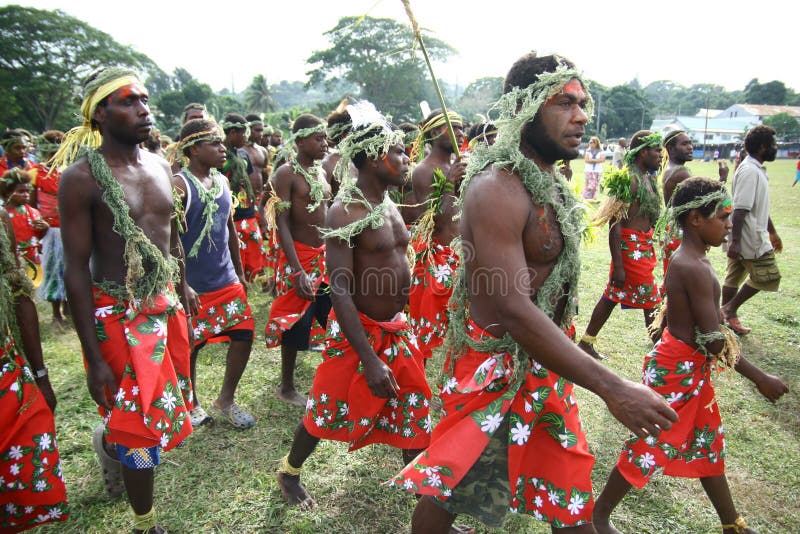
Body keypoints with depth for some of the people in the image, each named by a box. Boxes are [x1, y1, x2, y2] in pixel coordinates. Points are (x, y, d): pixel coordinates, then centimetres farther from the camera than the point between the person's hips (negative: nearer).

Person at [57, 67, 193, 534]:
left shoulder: (161, 166, 4)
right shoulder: (82, 177, -15)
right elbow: (76, 270, -15)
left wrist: (182, 293, 15)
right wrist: (94, 359, -15)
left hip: (167, 304, 6)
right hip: (120, 314, -6)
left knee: (170, 407, 20)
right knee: (140, 428, 5)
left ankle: (108, 440, 53)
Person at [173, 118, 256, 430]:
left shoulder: (222, 181, 10)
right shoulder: (178, 185, -13)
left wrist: (240, 273, 19)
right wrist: (182, 285, -21)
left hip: (227, 281, 6)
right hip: (194, 287, -6)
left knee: (244, 335, 6)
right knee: (189, 347, 8)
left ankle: (225, 402, 25)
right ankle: (192, 406, 31)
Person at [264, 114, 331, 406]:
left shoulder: (321, 171, 10)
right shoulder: (286, 173, -12)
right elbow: (282, 224, -17)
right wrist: (298, 271, -24)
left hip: (325, 255, 7)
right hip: (299, 257, -7)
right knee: (296, 321, 2)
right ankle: (286, 387, 20)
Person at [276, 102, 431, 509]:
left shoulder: (390, 204, 5)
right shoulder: (345, 212, -21)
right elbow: (340, 292, -25)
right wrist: (370, 360, -28)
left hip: (396, 328, 7)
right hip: (358, 332, -7)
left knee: (412, 411, 14)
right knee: (329, 411, 11)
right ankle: (289, 473, 38)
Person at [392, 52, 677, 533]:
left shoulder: (551, 183, 7)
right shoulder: (496, 188, -23)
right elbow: (514, 310, -31)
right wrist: (613, 388, -30)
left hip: (546, 362, 9)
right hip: (499, 369, -9)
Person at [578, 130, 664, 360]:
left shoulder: (647, 178, 11)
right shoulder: (628, 179, -18)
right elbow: (615, 225, -21)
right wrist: (618, 266, -23)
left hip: (644, 247, 9)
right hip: (630, 248, -9)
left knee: (612, 296, 14)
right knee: (651, 300, 2)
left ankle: (586, 343, 23)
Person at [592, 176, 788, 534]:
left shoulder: (688, 259, 5)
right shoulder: (695, 268, -26)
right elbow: (715, 341, -24)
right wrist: (760, 378, -14)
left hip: (692, 367, 10)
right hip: (677, 370, -10)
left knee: (708, 444, 22)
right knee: (651, 448, 3)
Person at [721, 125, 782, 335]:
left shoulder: (757, 170, 15)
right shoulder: (749, 171, -18)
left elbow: (760, 207, 24)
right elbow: (740, 209, -24)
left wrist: (773, 233, 29)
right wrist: (735, 241, -27)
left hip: (754, 236, 10)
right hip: (749, 239, -10)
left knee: (734, 278, 13)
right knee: (768, 277, -4)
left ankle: (728, 316, 20)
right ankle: (730, 309, 3)